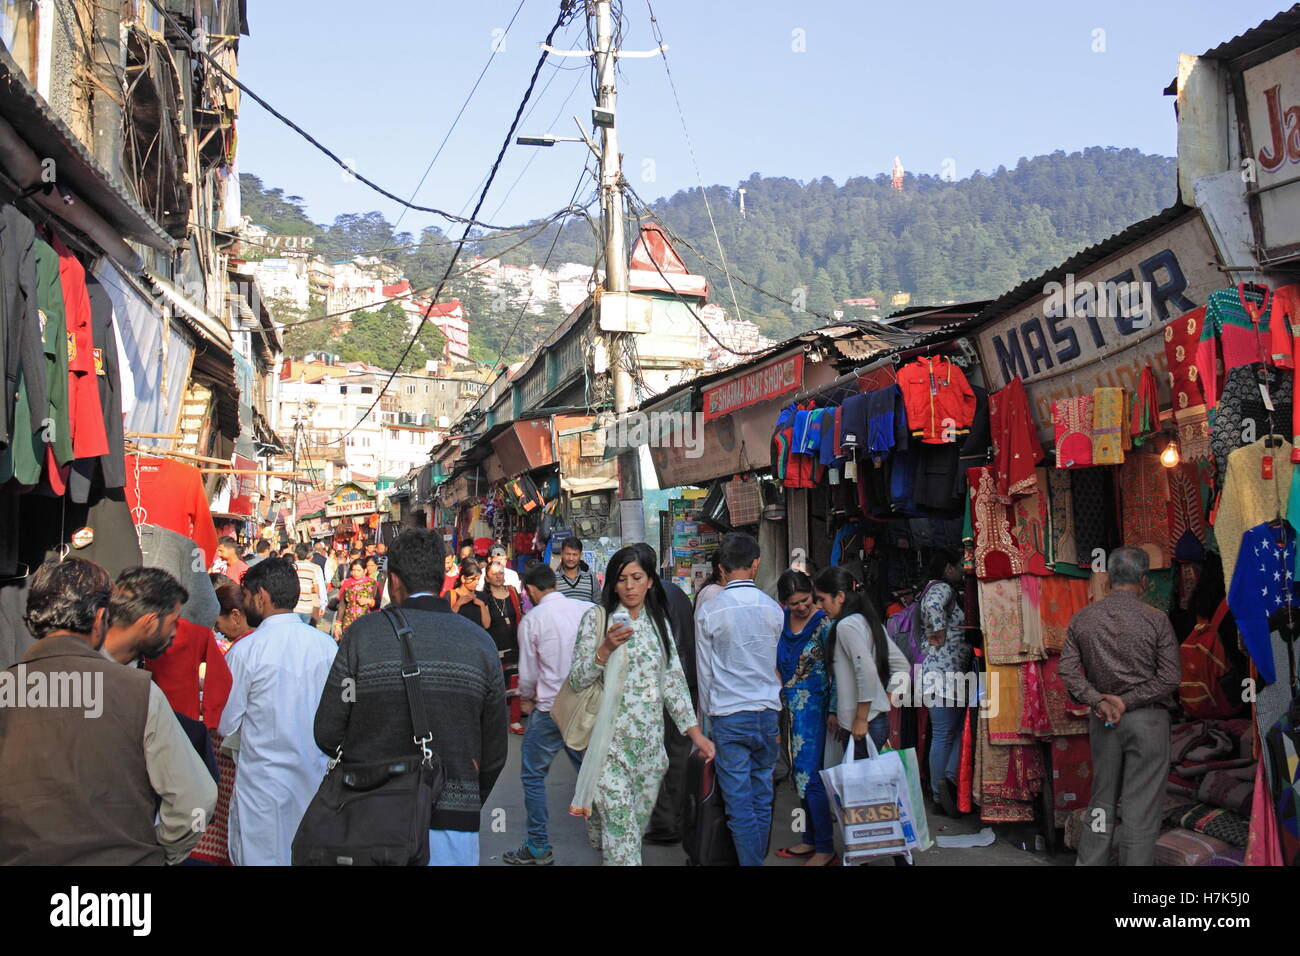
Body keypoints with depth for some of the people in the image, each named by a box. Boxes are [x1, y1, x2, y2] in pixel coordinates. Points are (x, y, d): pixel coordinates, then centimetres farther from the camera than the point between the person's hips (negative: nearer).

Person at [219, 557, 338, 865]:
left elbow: (224, 725, -6)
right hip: (317, 778, 4)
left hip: (263, 783, -4)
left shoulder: (245, 650, -14)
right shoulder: (327, 645, -2)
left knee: (262, 856, 6)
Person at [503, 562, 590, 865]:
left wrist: (526, 700, 17)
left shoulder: (532, 620, -10)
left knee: (533, 775, 8)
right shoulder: (588, 610, -2)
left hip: (550, 708, -4)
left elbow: (528, 673, -3)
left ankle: (538, 848, 12)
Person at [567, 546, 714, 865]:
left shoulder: (658, 622, 11)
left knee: (639, 821, 10)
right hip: (610, 739, -4)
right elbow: (576, 682, -4)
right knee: (620, 826, -9)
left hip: (650, 739, 4)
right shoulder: (597, 618, -1)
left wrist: (695, 731, 1)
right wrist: (605, 649, -19)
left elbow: (673, 681, 9)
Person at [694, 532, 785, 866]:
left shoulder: (708, 612, -7)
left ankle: (750, 862, 2)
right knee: (763, 799, 13)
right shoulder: (773, 609, 1)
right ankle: (759, 857, 22)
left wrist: (707, 717, 10)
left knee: (740, 804, 1)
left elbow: (704, 671, 0)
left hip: (728, 714, -3)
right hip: (768, 711, 3)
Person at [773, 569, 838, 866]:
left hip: (814, 705, -7)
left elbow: (836, 671, -12)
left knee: (809, 774, -8)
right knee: (800, 773, 14)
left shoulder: (824, 624, -13)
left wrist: (833, 711, -15)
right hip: (790, 706, 7)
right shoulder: (782, 620, 5)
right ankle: (811, 839, 25)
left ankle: (826, 849, -1)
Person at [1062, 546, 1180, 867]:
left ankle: (1089, 862, 21)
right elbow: (1170, 678, -12)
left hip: (1102, 720, 4)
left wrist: (1099, 700, -10)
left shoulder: (1082, 618, 1)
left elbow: (1068, 669, -5)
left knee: (1102, 800, 16)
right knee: (1142, 805, 2)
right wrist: (1128, 701, -10)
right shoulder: (1156, 620, -9)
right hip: (1147, 720, -4)